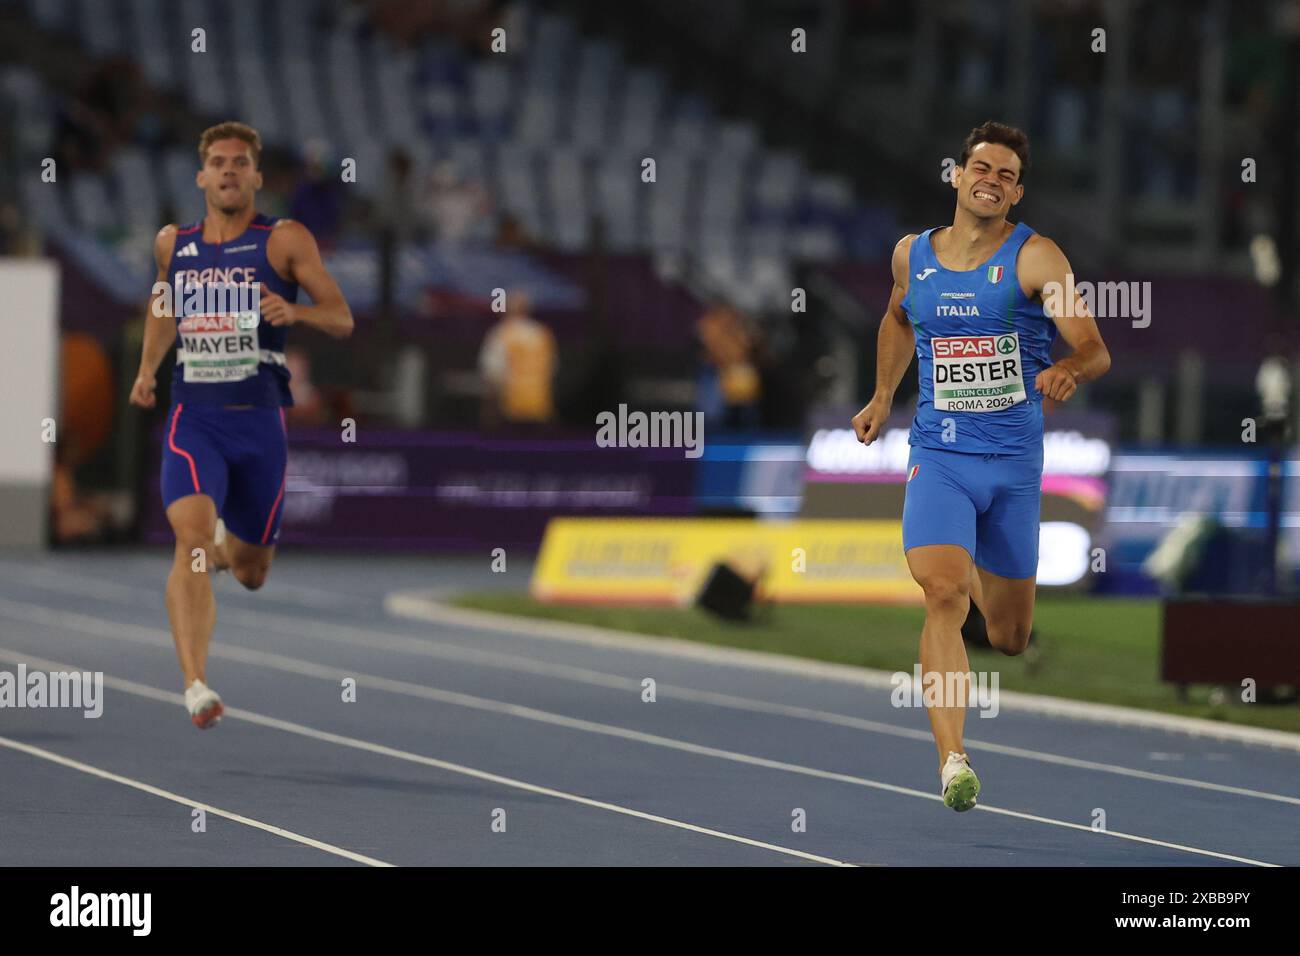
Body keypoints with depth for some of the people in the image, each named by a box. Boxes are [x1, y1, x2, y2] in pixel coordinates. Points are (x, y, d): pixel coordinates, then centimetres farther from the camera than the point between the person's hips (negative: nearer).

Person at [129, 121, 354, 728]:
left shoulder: (286, 241, -1)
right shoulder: (173, 244, 9)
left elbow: (342, 319, -2)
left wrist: (296, 312, -23)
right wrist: (147, 370, 16)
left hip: (260, 422, 0)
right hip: (193, 419, 0)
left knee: (251, 573, 12)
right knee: (191, 539, -25)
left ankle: (228, 545, 52)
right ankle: (194, 684, -33)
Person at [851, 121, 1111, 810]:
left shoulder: (1034, 258, -6)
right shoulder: (912, 256, 5)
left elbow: (1095, 350, -15)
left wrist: (1069, 371, -36)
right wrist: (882, 398, 19)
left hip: (1015, 463, 0)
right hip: (938, 457, 0)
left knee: (1011, 639, 12)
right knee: (942, 596, -24)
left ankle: (981, 576, 51)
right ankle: (952, 763, -29)